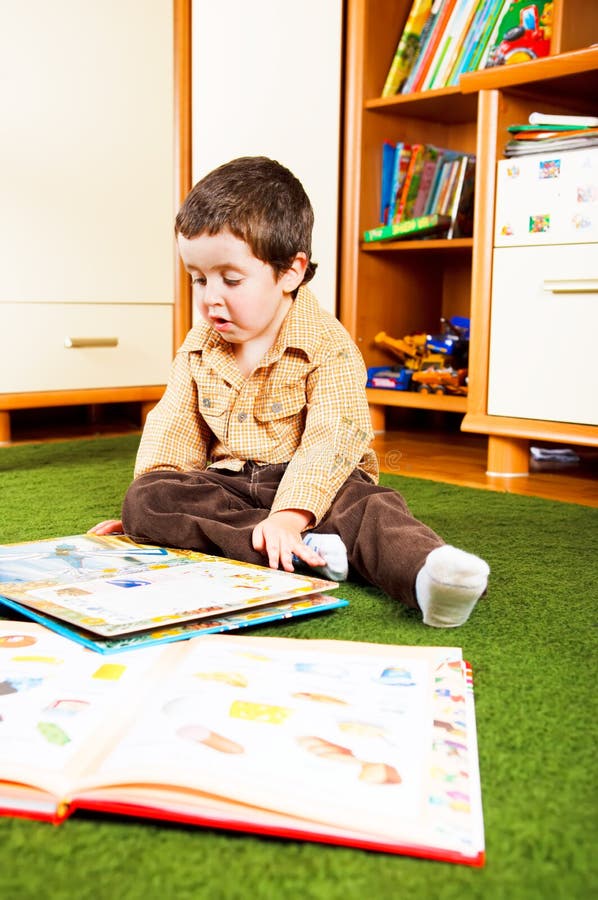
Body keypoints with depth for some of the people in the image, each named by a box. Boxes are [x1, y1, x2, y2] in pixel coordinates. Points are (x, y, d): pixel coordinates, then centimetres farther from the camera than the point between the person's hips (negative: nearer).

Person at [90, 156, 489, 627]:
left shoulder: (328, 346, -12)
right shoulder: (199, 347, 8)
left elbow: (328, 442, -23)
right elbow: (173, 429, 13)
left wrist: (288, 516, -36)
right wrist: (148, 508, 3)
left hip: (309, 484, -4)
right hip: (226, 485, 5)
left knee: (366, 503, -35)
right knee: (142, 499, -22)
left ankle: (426, 571, -66)